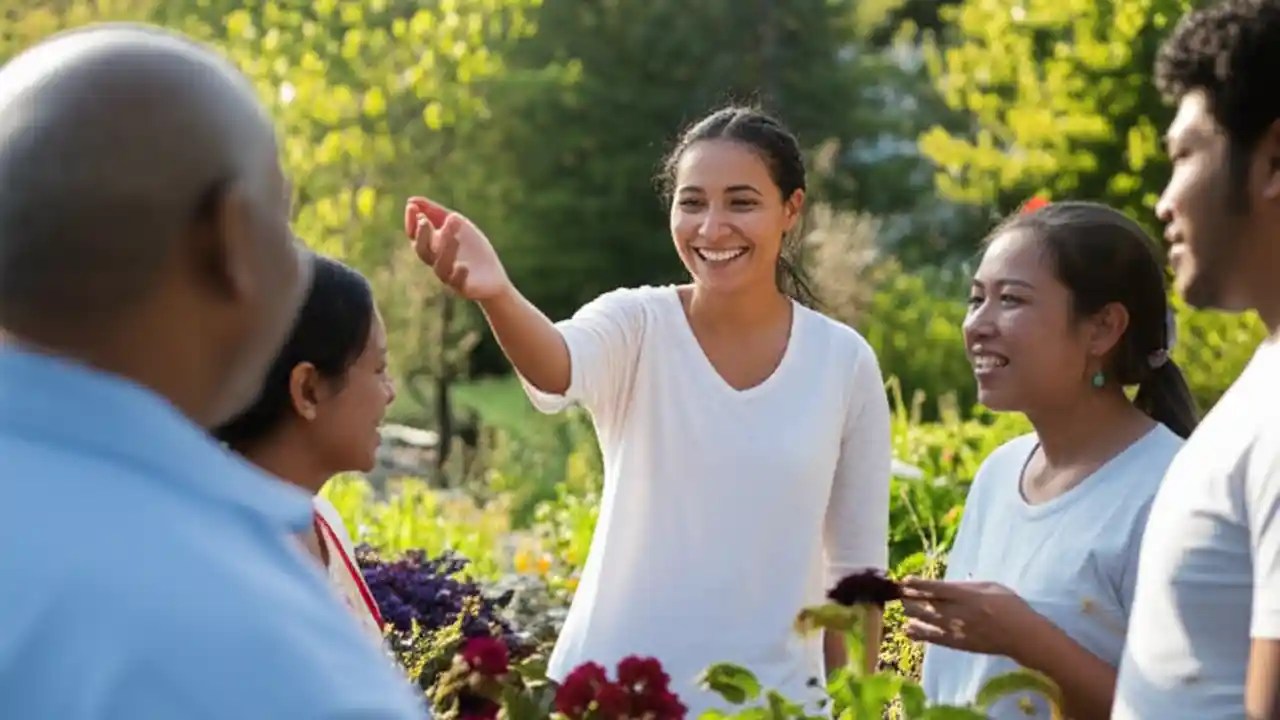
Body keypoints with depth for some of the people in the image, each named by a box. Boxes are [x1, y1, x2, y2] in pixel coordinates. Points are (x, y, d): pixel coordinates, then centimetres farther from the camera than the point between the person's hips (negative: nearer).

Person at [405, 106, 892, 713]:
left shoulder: (845, 362, -3)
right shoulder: (638, 326, -7)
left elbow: (856, 565, 4)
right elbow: (558, 370, -32)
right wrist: (495, 294, -52)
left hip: (771, 697, 1)